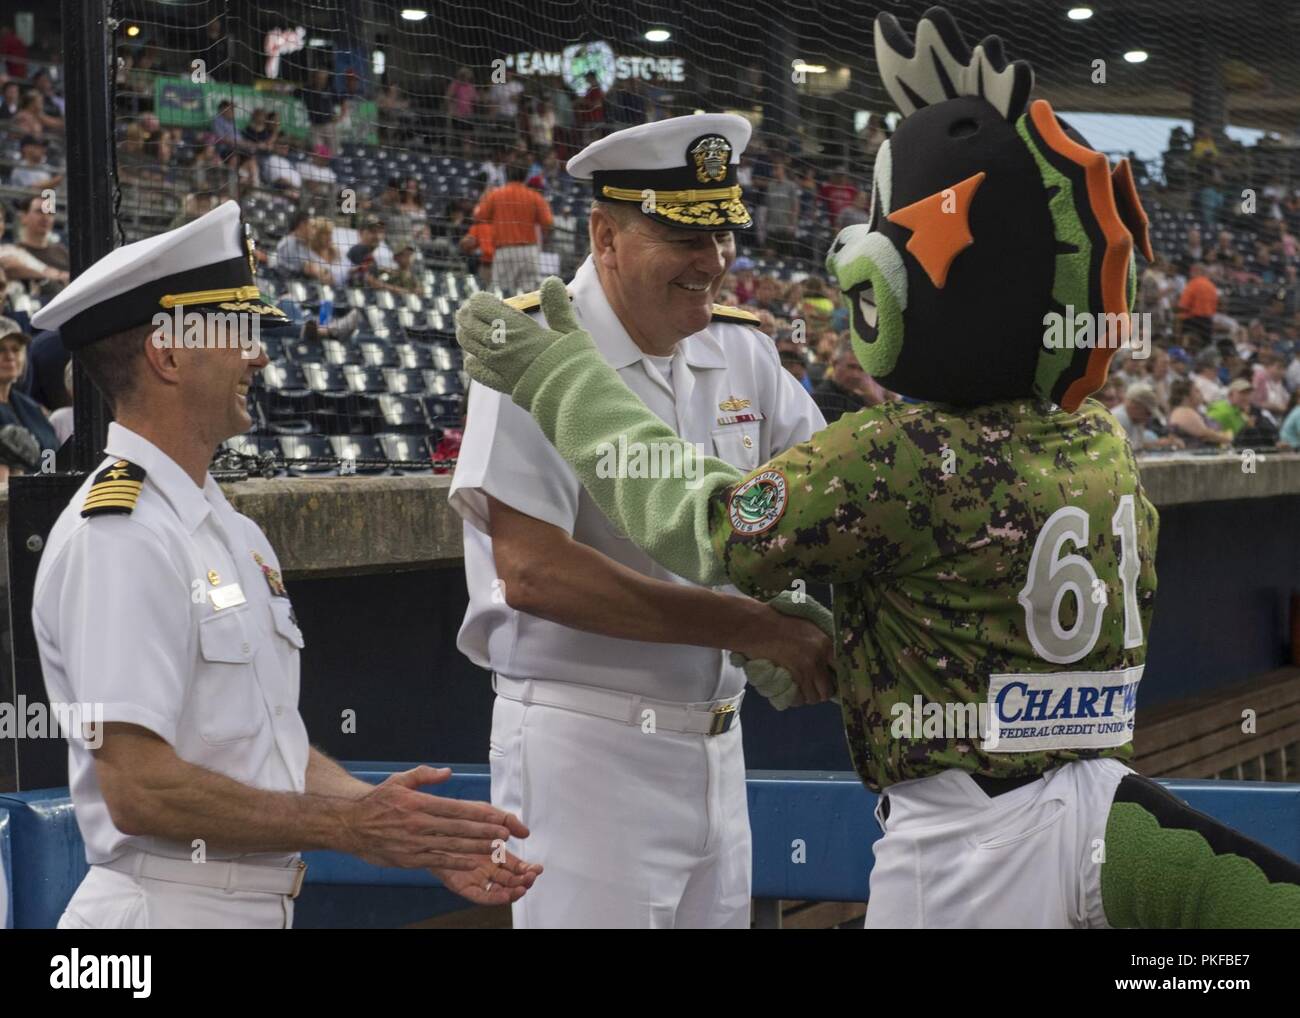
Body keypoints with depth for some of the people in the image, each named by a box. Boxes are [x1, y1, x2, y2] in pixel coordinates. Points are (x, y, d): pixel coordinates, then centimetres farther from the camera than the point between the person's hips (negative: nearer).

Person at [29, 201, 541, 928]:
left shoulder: (234, 532, 16)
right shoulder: (117, 536, -14)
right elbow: (138, 789, -20)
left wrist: (417, 835, 1)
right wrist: (347, 825, -18)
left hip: (266, 904, 8)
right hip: (170, 907, -8)